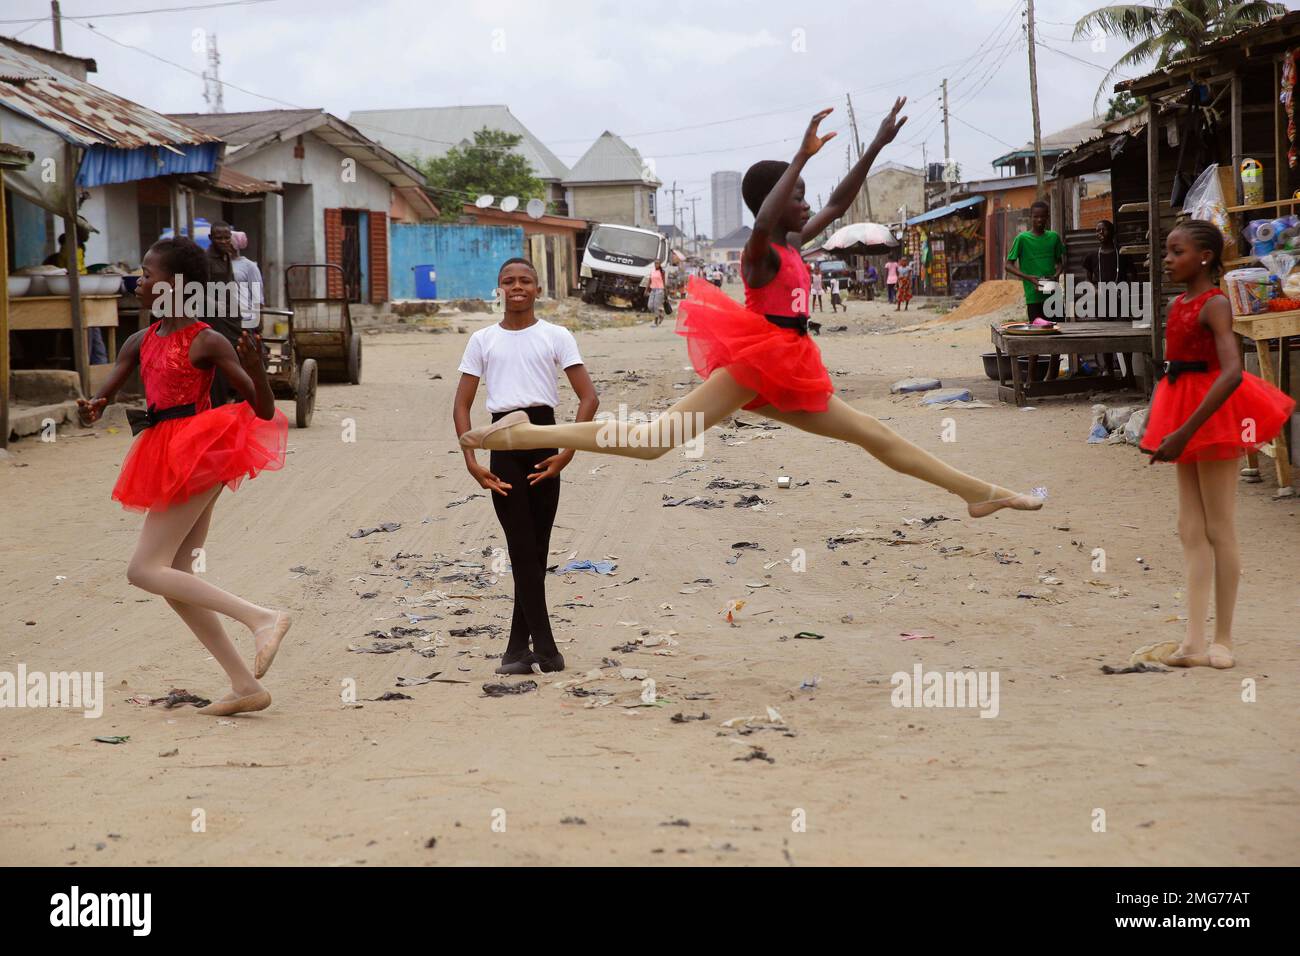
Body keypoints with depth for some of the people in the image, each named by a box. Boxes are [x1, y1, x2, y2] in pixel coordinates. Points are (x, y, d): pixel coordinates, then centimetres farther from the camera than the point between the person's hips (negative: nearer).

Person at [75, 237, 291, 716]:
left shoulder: (206, 342, -11)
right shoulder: (141, 343, 10)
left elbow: (264, 411, -11)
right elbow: (103, 398, 10)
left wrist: (254, 366, -30)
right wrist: (91, 408, -14)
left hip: (198, 455, -9)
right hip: (171, 462, 9)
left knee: (144, 569, -13)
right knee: (175, 575, 8)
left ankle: (262, 617, -18)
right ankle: (246, 685, 8)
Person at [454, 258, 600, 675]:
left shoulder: (556, 336, 5)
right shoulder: (483, 340, 10)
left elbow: (589, 398, 0)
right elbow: (462, 405, 10)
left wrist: (568, 452, -10)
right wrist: (471, 461, -3)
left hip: (542, 437, -1)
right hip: (503, 441, 1)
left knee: (536, 549, 2)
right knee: (522, 548, -3)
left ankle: (519, 647, 10)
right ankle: (544, 646, -3)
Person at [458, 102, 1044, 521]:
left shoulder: (794, 246, 16)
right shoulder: (761, 253, -10)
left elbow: (838, 205, 18)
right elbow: (762, 221, -34)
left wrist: (877, 146, 12)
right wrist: (803, 156, -35)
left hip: (783, 381, 9)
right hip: (750, 368, -9)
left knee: (875, 434, 13)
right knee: (650, 441, -22)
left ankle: (977, 493, 20)